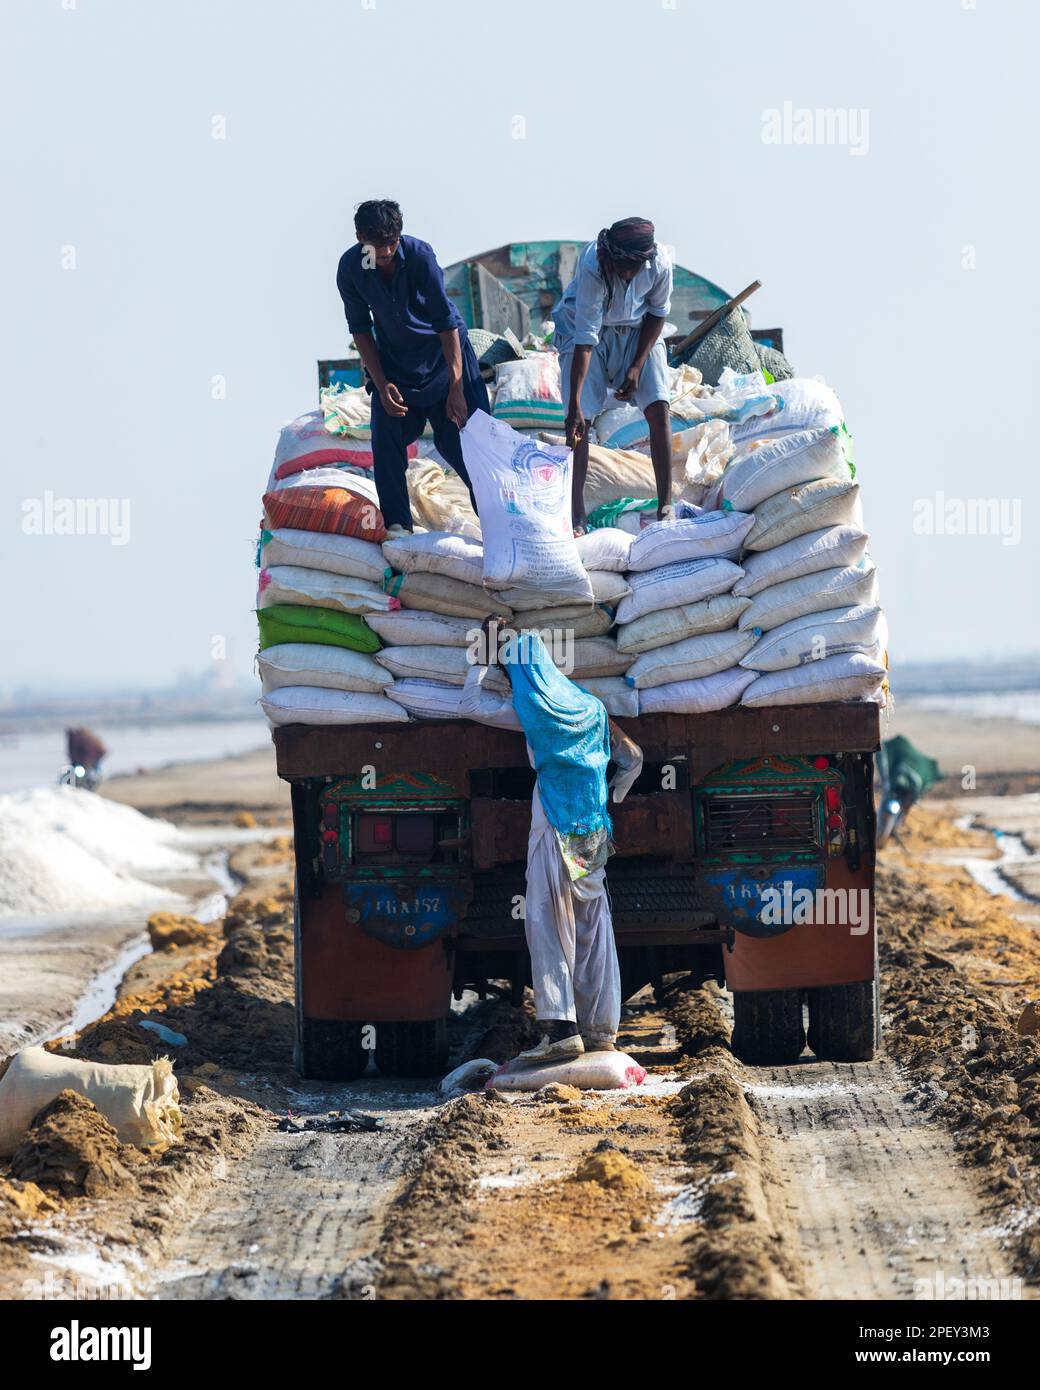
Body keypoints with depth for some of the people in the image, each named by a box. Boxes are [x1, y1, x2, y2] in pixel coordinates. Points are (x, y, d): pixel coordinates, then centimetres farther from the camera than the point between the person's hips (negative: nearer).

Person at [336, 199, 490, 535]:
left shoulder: (418, 255, -27)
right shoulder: (350, 268, -17)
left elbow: (447, 322, -25)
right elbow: (360, 328, -3)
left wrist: (456, 387, -28)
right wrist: (381, 384, -10)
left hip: (443, 353, -3)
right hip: (393, 361, 3)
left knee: (460, 439, -7)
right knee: (386, 439, -8)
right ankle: (397, 525, 1)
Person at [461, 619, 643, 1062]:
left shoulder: (528, 705, -2)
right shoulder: (589, 706, 15)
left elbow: (468, 704, 7)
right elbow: (632, 759, 19)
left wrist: (484, 657, 17)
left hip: (554, 827, -6)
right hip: (594, 830, 6)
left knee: (546, 920, -9)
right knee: (592, 925, 9)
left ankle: (561, 1027, -21)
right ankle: (600, 1028, 11)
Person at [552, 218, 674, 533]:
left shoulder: (659, 263, -27)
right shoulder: (593, 267, -36)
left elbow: (658, 313, -6)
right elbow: (585, 339, -37)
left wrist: (637, 366, -12)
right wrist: (574, 405, -39)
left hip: (637, 330, 3)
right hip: (586, 325, -3)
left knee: (658, 408, -11)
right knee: (581, 419, -13)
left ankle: (665, 507, -6)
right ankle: (576, 517, -9)